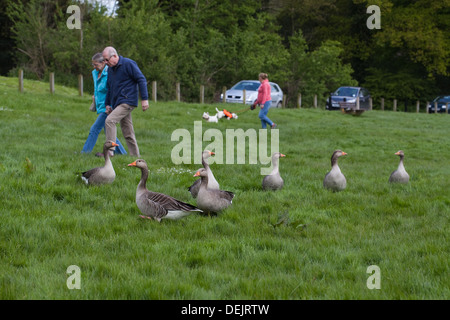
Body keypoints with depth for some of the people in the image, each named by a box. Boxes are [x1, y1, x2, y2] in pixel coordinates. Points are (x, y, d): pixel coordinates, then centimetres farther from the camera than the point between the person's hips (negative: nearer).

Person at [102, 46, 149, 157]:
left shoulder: (128, 64, -9)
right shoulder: (111, 69, 15)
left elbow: (142, 80, -10)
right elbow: (109, 88, 26)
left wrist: (144, 99, -14)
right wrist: (107, 104, 22)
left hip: (127, 102, -8)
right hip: (118, 103, 8)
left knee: (110, 120, -22)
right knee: (128, 133, 8)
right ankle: (135, 155, 13)